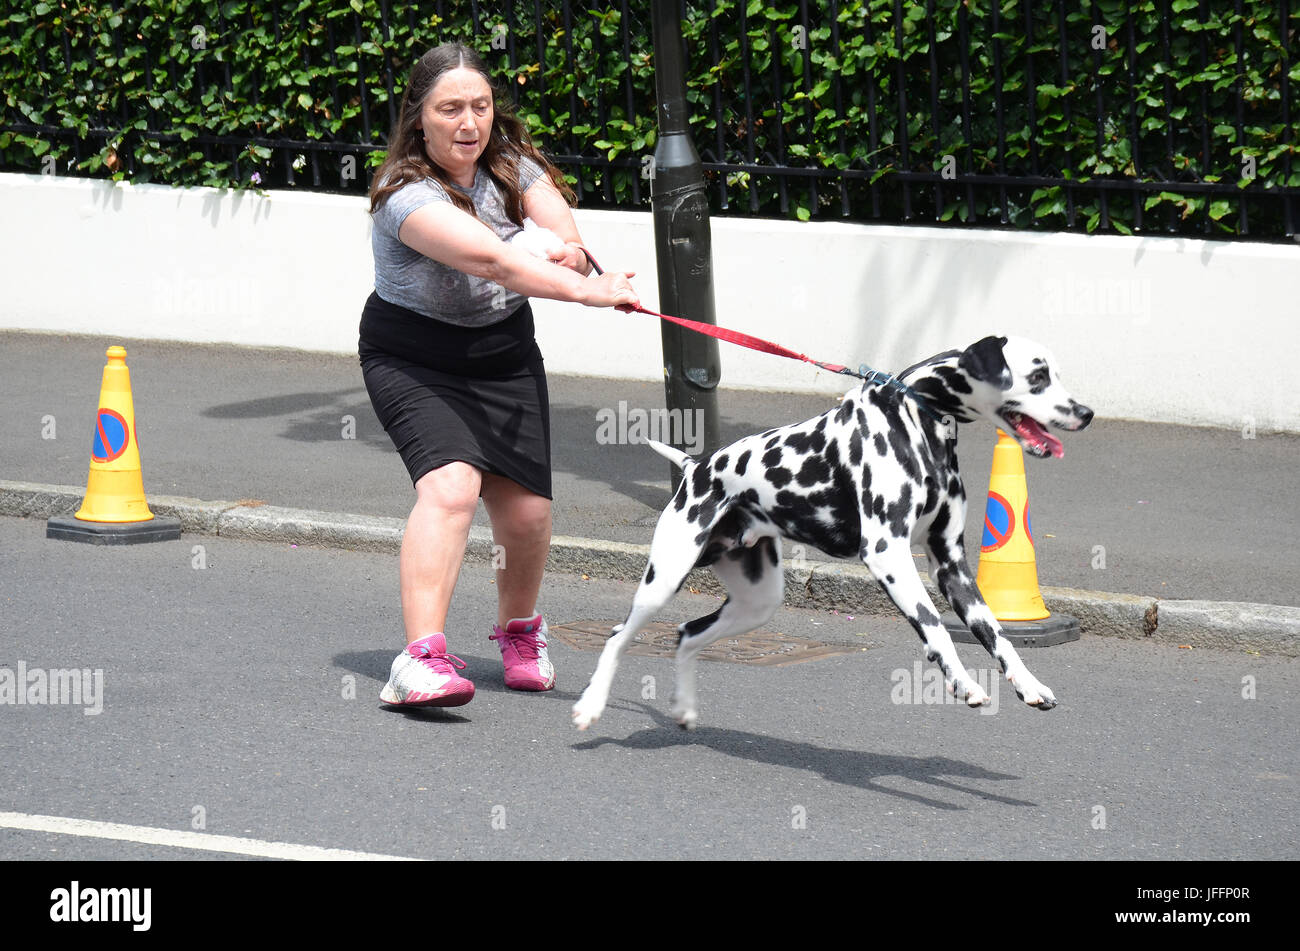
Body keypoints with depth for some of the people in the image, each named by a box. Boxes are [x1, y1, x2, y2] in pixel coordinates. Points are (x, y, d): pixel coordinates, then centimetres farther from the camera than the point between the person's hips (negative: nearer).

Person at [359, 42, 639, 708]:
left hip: (503, 354, 6)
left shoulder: (511, 166, -3)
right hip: (414, 359, -6)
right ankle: (421, 659, -37)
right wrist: (586, 291, -48)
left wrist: (570, 253, -33)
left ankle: (519, 629, 30)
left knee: (526, 513, -1)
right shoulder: (406, 196, -26)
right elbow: (488, 258, -39)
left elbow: (566, 236, -8)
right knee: (450, 485, -29)